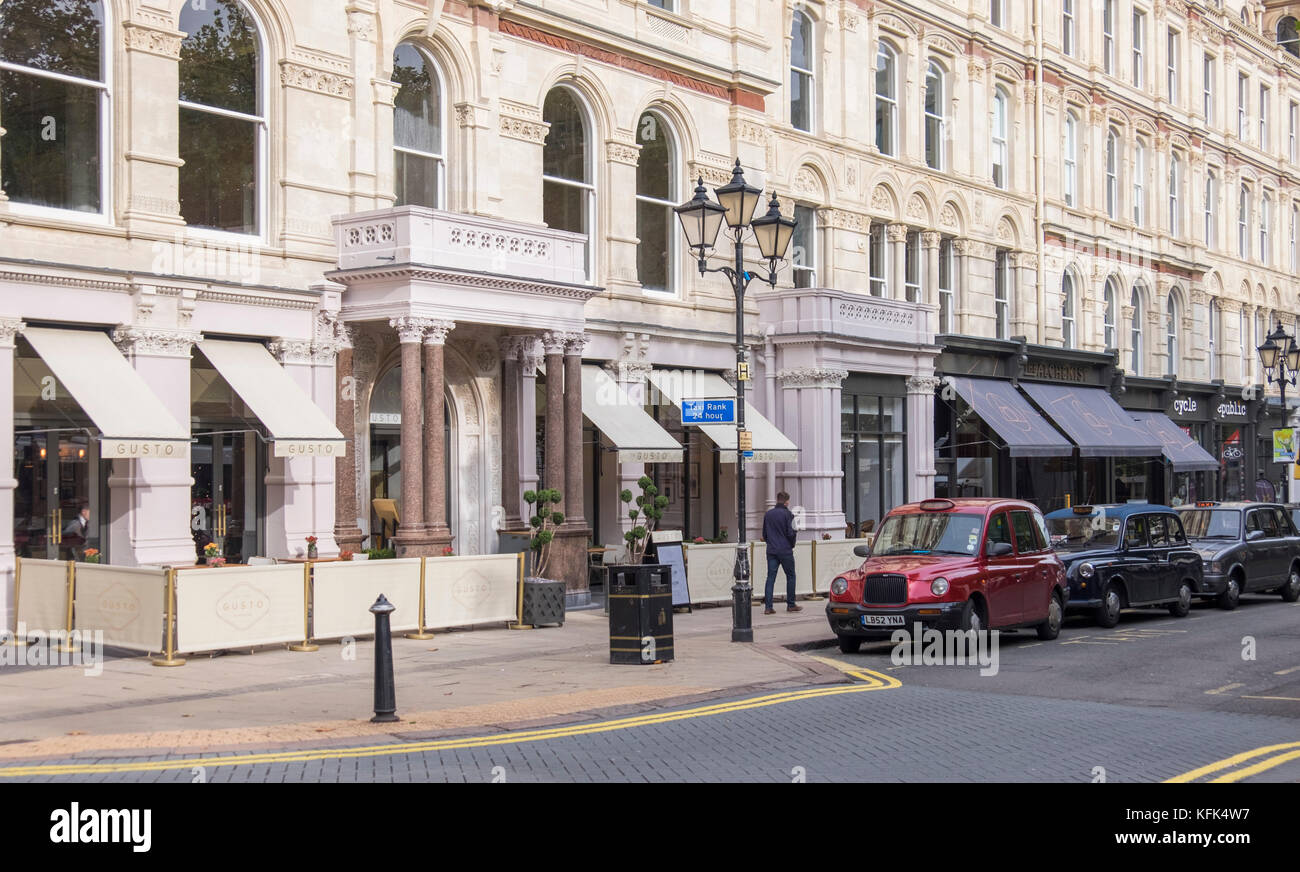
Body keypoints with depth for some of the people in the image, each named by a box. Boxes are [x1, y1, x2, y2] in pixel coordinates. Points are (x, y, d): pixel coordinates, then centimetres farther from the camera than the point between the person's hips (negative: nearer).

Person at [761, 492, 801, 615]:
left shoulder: (768, 514, 9)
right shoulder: (787, 514, -8)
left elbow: (764, 534, 13)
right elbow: (790, 533, -12)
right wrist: (792, 545, 5)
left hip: (771, 551, 4)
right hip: (785, 551, -4)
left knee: (770, 577, 3)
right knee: (790, 576, 10)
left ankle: (768, 607, -5)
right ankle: (790, 605, 14)